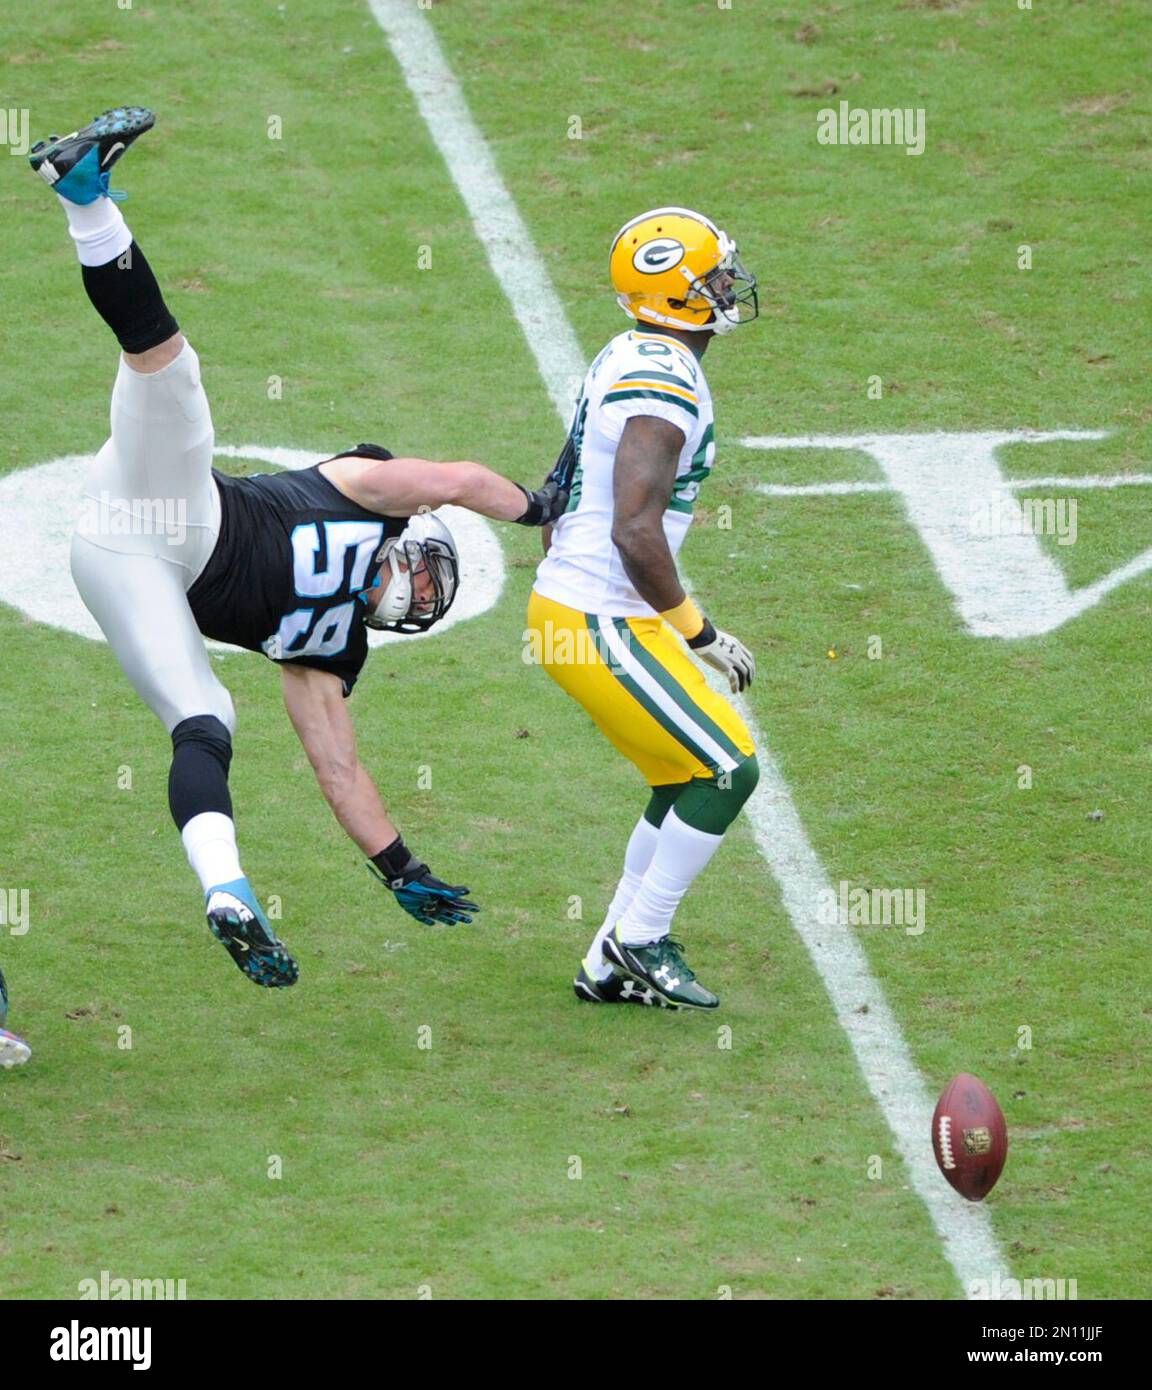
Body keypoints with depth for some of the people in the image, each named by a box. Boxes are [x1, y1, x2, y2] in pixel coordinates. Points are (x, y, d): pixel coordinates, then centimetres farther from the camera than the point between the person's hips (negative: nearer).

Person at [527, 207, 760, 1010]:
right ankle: (640, 942, 4)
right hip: (601, 623, -10)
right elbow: (635, 532, -27)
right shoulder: (666, 386, -20)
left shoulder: (629, 362, 12)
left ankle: (611, 966, 17)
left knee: (688, 783, 15)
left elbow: (558, 500, 20)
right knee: (728, 770, -4)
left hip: (568, 605, 10)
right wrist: (700, 633, -16)